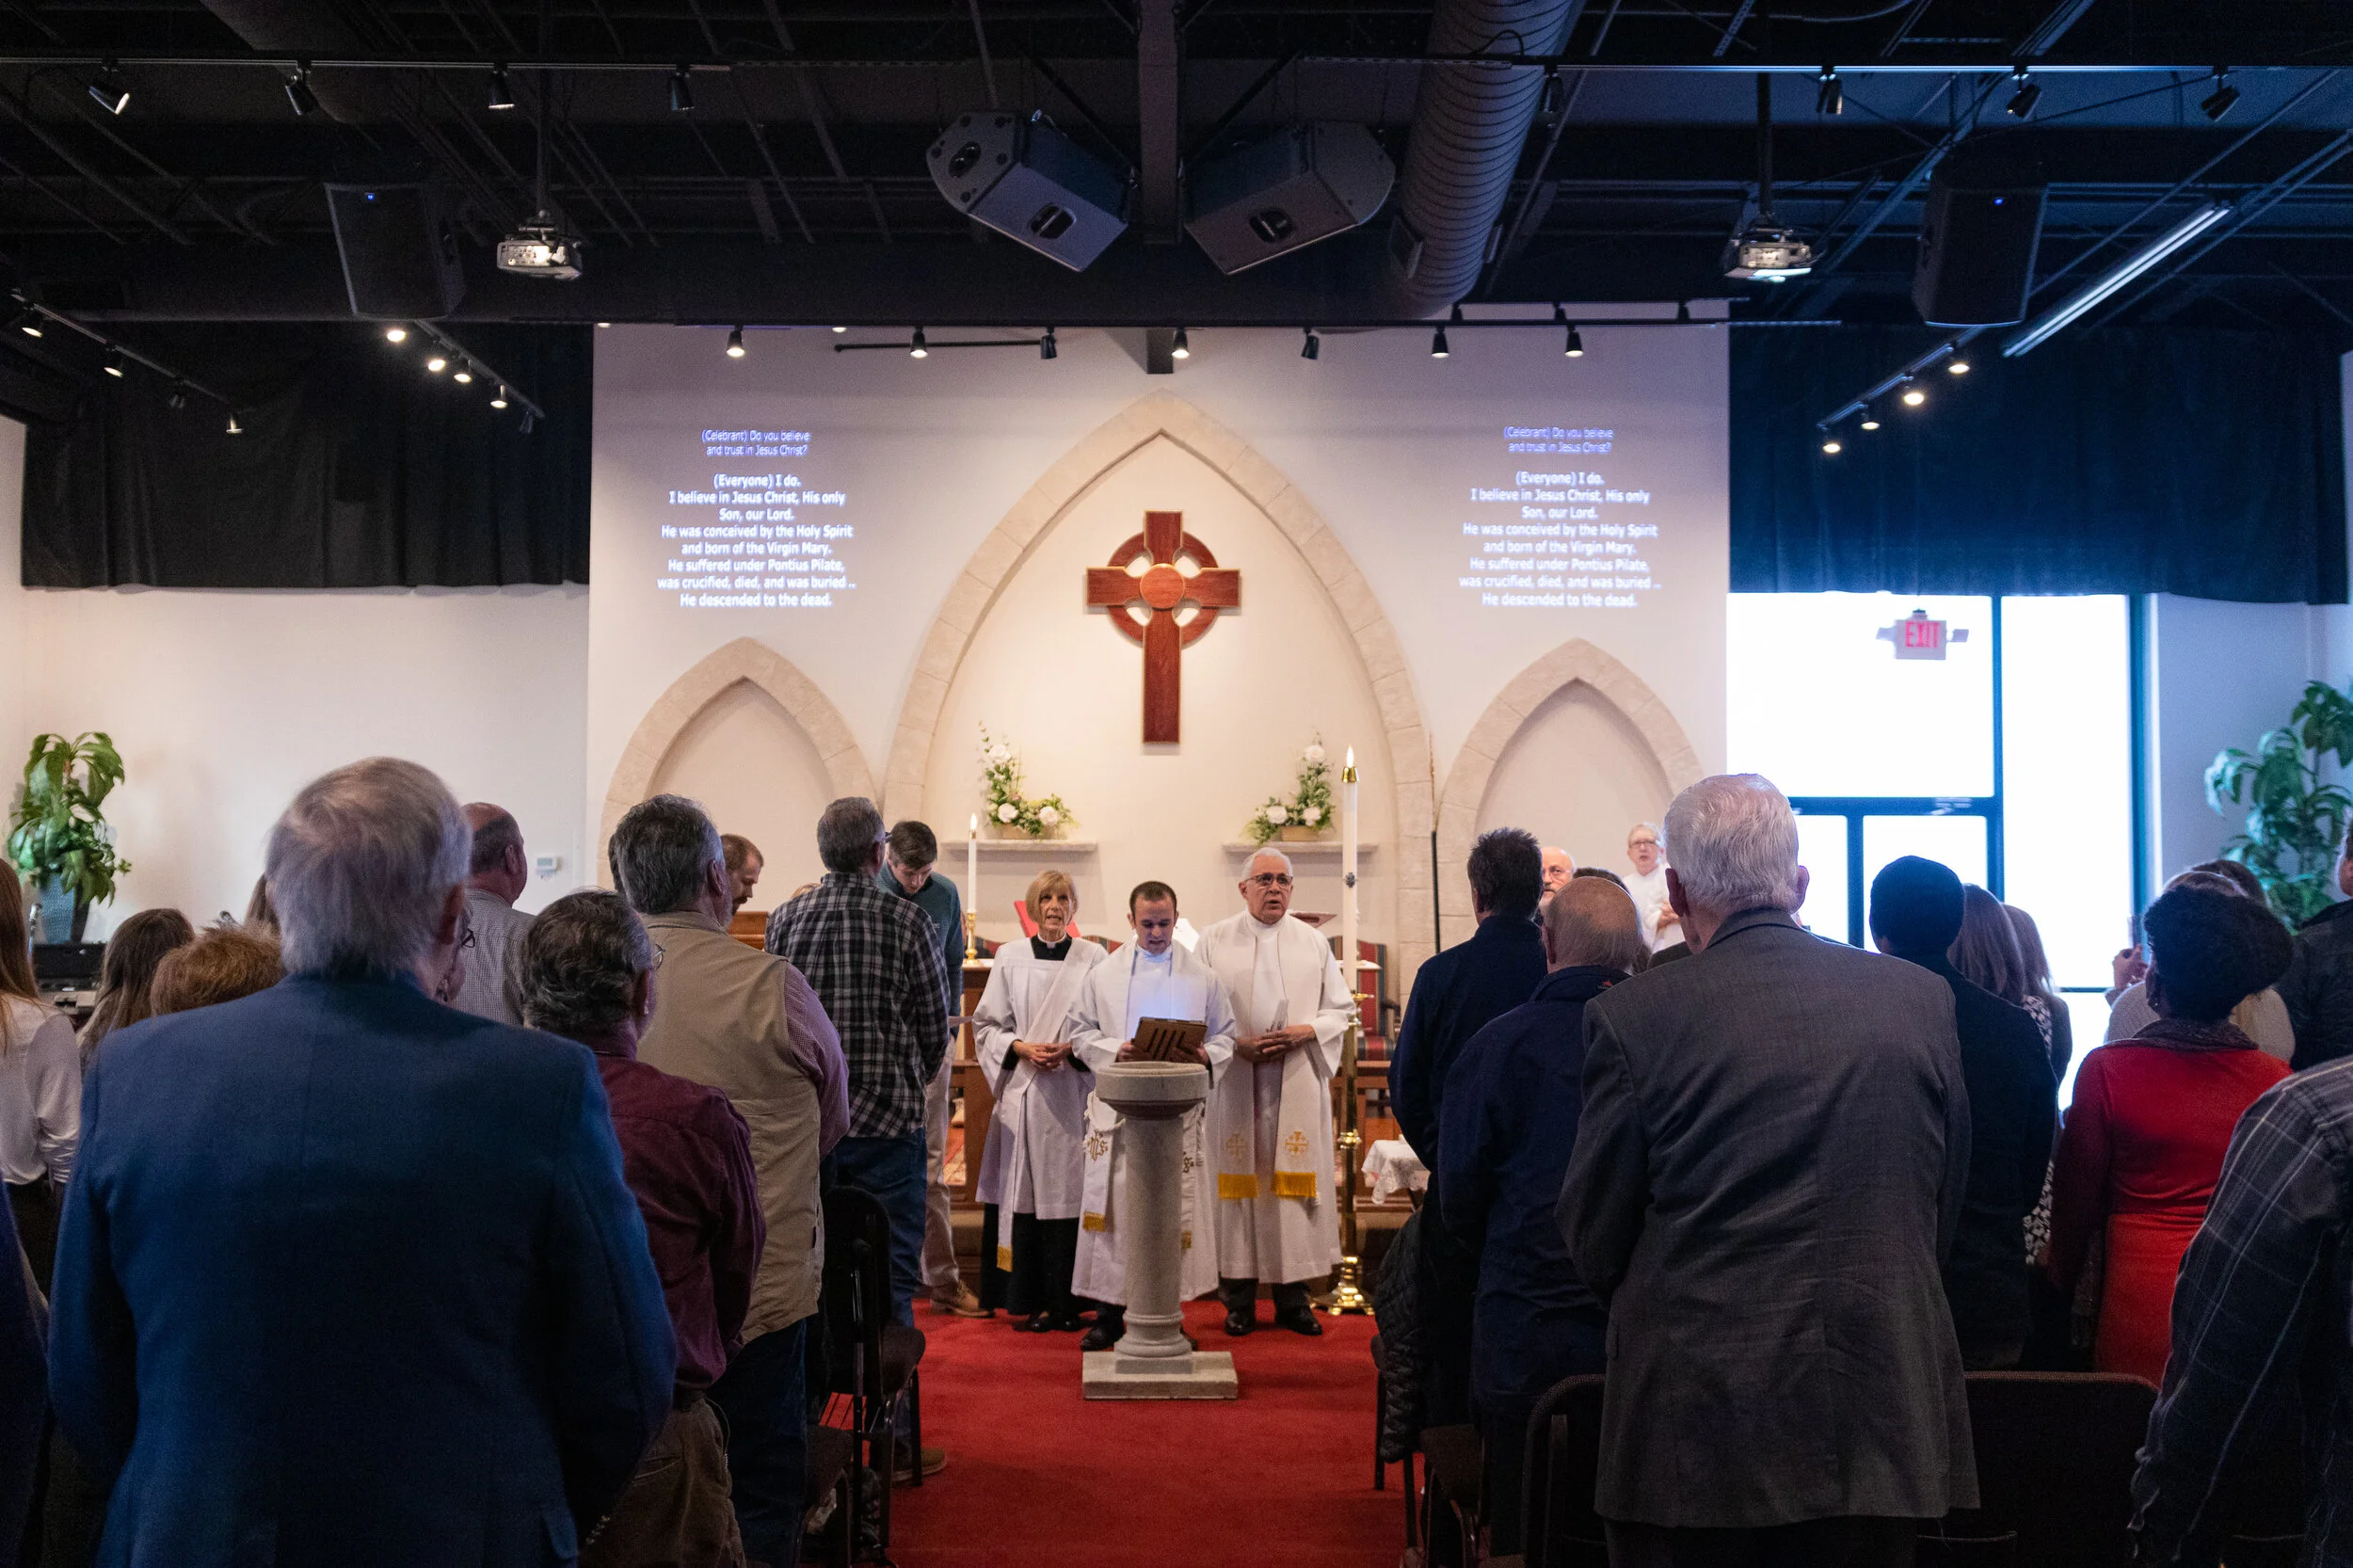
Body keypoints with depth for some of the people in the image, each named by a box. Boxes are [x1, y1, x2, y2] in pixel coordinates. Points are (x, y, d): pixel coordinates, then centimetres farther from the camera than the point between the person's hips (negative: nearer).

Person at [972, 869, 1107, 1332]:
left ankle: (1064, 1303, 4)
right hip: (1022, 1092, 1)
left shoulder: (1093, 957, 6)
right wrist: (1021, 1049, -8)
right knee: (1024, 1194, -1)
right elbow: (986, 1025, 9)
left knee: (1068, 1192, -3)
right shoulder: (1010, 957, 8)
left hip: (1073, 1093, -1)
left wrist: (1070, 1049, -12)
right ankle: (1025, 1302, 6)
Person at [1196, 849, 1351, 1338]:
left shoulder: (1314, 944, 9)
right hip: (1235, 1083, -1)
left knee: (1295, 1181, 1)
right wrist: (1235, 1044, -11)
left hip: (1298, 1082, 1)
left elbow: (1339, 1009, 9)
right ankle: (1239, 1299, 9)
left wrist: (1305, 1031, -9)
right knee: (1238, 1178, 1)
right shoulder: (1215, 941, 6)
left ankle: (1293, 1298, 10)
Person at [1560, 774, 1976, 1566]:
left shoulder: (1632, 1015, -11)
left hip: (1695, 1412, -3)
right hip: (1878, 1411, 3)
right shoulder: (1922, 997, -1)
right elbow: (1944, 1204, 11)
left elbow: (1593, 1236, -1)